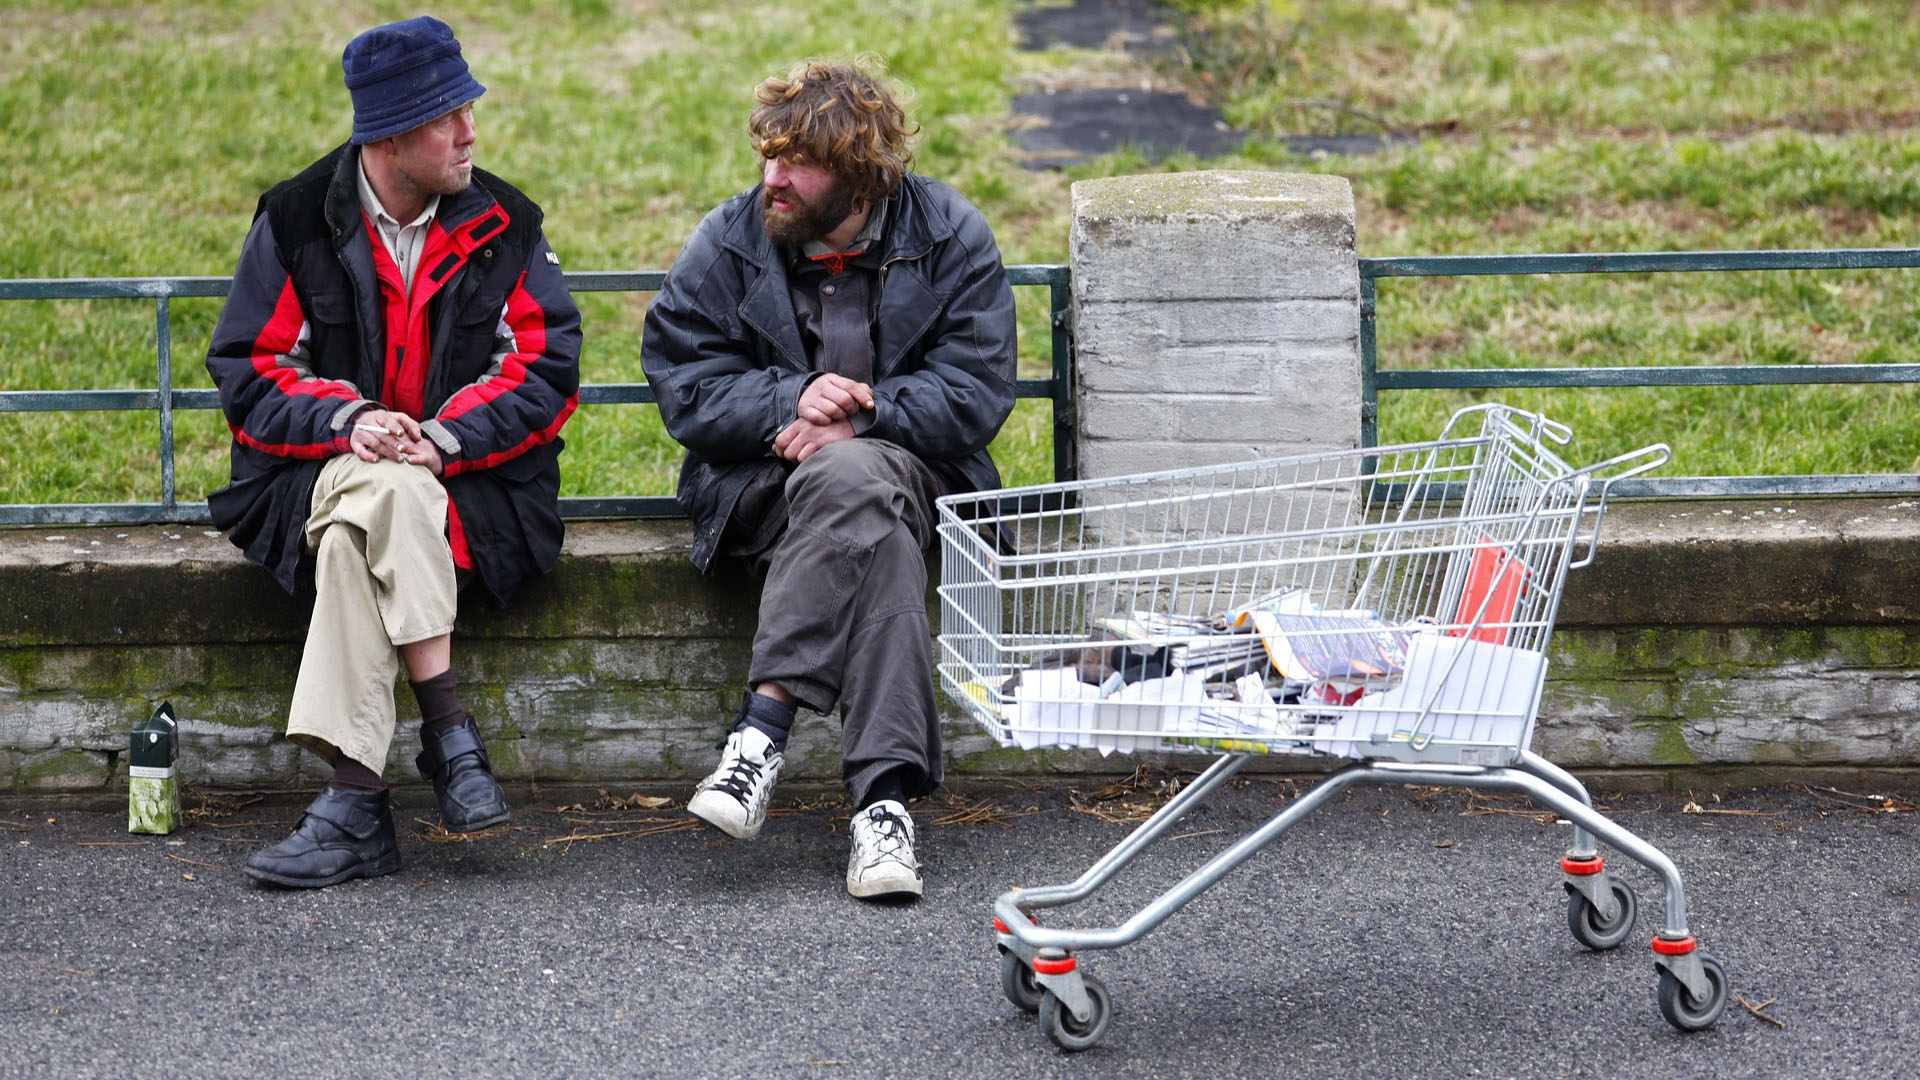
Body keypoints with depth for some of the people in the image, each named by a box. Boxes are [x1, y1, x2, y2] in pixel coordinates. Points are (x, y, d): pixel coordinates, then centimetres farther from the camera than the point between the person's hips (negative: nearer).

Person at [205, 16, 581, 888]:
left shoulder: (504, 225, 5)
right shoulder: (297, 221, 3)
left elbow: (547, 367, 0)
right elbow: (247, 368, 2)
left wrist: (445, 437, -16)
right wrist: (346, 422, -17)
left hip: (471, 481, 0)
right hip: (317, 472, 0)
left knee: (363, 521, -35)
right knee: (380, 498, -37)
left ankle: (354, 804, -37)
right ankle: (449, 732, -35)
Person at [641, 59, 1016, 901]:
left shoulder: (951, 238, 1)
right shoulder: (728, 243, 3)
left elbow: (975, 394, -6)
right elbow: (682, 383, -3)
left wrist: (856, 418, -18)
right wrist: (791, 401, -20)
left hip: (906, 462, 1)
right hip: (759, 479, -1)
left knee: (852, 479, -38)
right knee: (872, 519, -36)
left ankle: (766, 722, -39)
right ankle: (885, 793, -43)